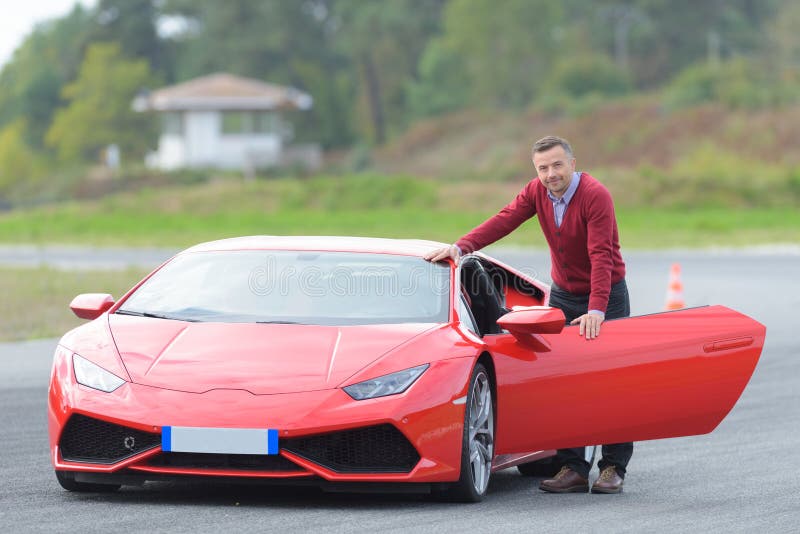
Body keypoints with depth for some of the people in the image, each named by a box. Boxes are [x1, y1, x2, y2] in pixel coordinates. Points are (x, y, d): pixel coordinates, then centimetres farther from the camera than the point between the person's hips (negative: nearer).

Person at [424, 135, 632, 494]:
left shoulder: (595, 196, -22)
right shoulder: (537, 192, -4)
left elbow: (601, 256, -28)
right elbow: (503, 221, -12)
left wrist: (596, 310, -36)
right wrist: (461, 247, -26)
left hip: (605, 296, -5)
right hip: (563, 294, 5)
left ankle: (613, 469, 3)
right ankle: (573, 468, -3)